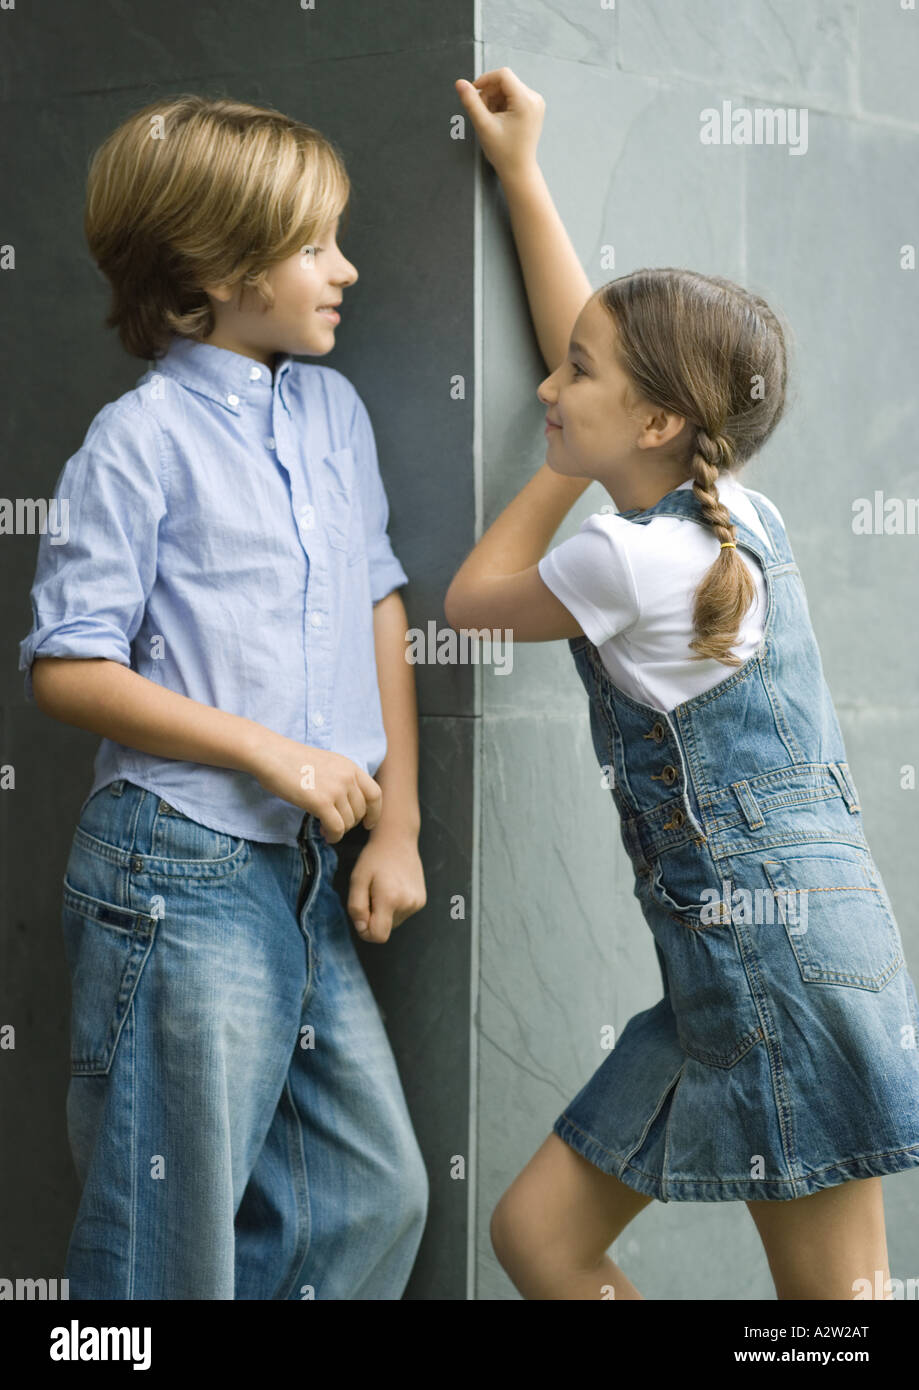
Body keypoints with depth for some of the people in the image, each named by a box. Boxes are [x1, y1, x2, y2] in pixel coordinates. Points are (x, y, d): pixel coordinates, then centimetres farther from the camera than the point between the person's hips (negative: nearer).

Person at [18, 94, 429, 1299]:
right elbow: (67, 668, -12)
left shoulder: (335, 410, 10)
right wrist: (268, 751, -16)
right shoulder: (143, 439, -10)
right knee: (176, 1237, 4)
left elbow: (379, 605, 13)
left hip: (306, 866, 7)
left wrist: (398, 822, 7)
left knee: (377, 1197, 14)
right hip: (183, 872, -7)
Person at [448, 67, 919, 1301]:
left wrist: (568, 465, 8)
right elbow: (591, 337, 21)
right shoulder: (724, 511, 8)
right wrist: (521, 174, 26)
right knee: (537, 1233, 11)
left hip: (781, 958, -9)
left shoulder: (634, 555, -17)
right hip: (726, 971, 9)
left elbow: (474, 596, 3)